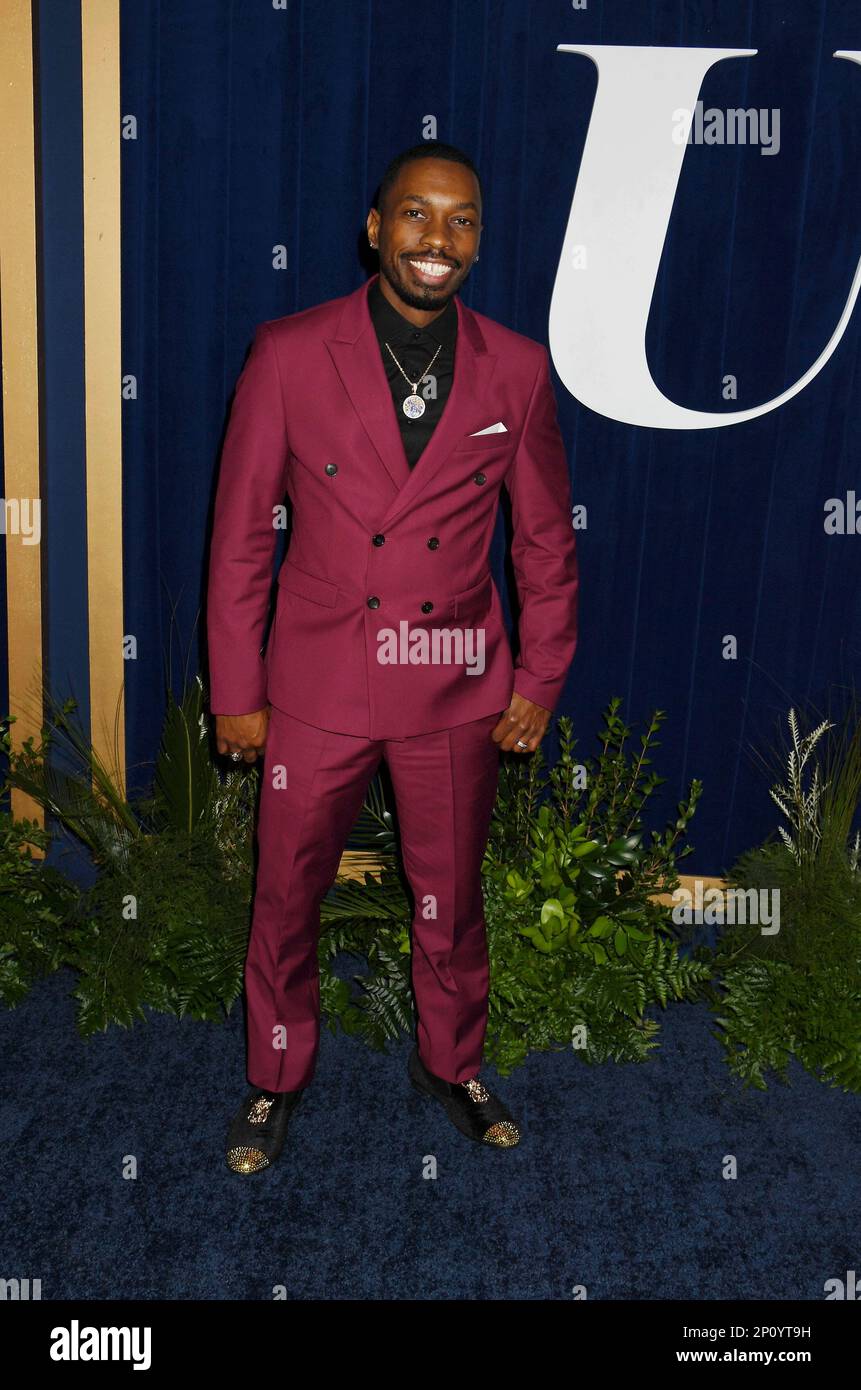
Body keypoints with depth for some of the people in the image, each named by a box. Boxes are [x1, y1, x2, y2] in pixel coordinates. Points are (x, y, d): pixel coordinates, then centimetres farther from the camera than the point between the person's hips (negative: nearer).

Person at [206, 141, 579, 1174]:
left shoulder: (517, 370, 0)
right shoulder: (289, 353, -6)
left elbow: (545, 539, 7)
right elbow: (241, 533, -3)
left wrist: (540, 680, 4)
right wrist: (236, 691, -3)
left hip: (456, 693, 1)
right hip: (318, 688, -1)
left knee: (450, 899, 16)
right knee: (286, 900, 13)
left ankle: (450, 1063, 43)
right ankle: (277, 1077, 38)